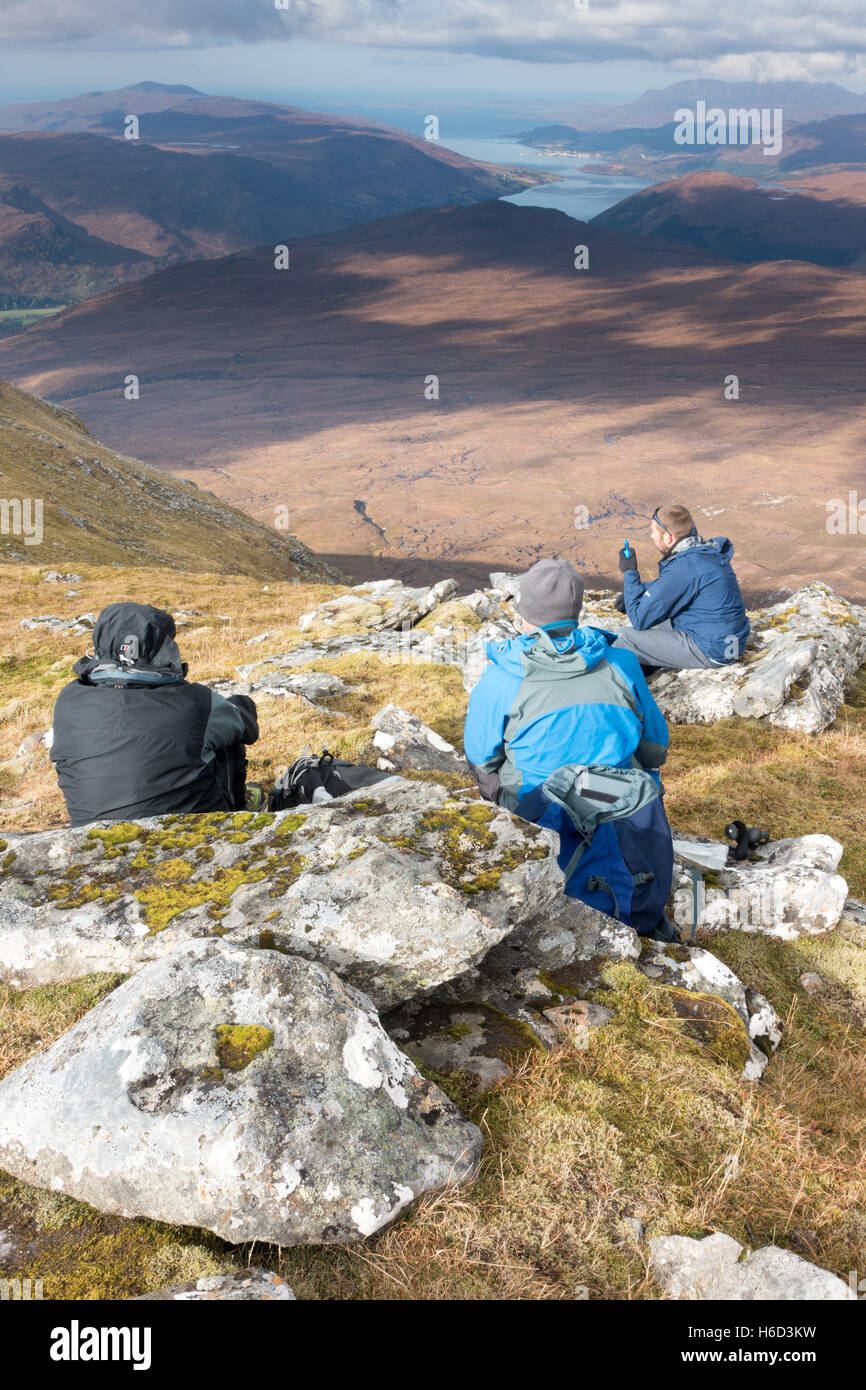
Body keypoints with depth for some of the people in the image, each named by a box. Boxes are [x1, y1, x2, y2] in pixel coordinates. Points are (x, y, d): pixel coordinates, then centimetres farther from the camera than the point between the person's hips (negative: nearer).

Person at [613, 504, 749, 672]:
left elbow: (639, 619, -19)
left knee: (625, 637, -6)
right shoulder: (708, 550, 4)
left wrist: (629, 572, -9)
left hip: (712, 651, -10)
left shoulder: (683, 567, -25)